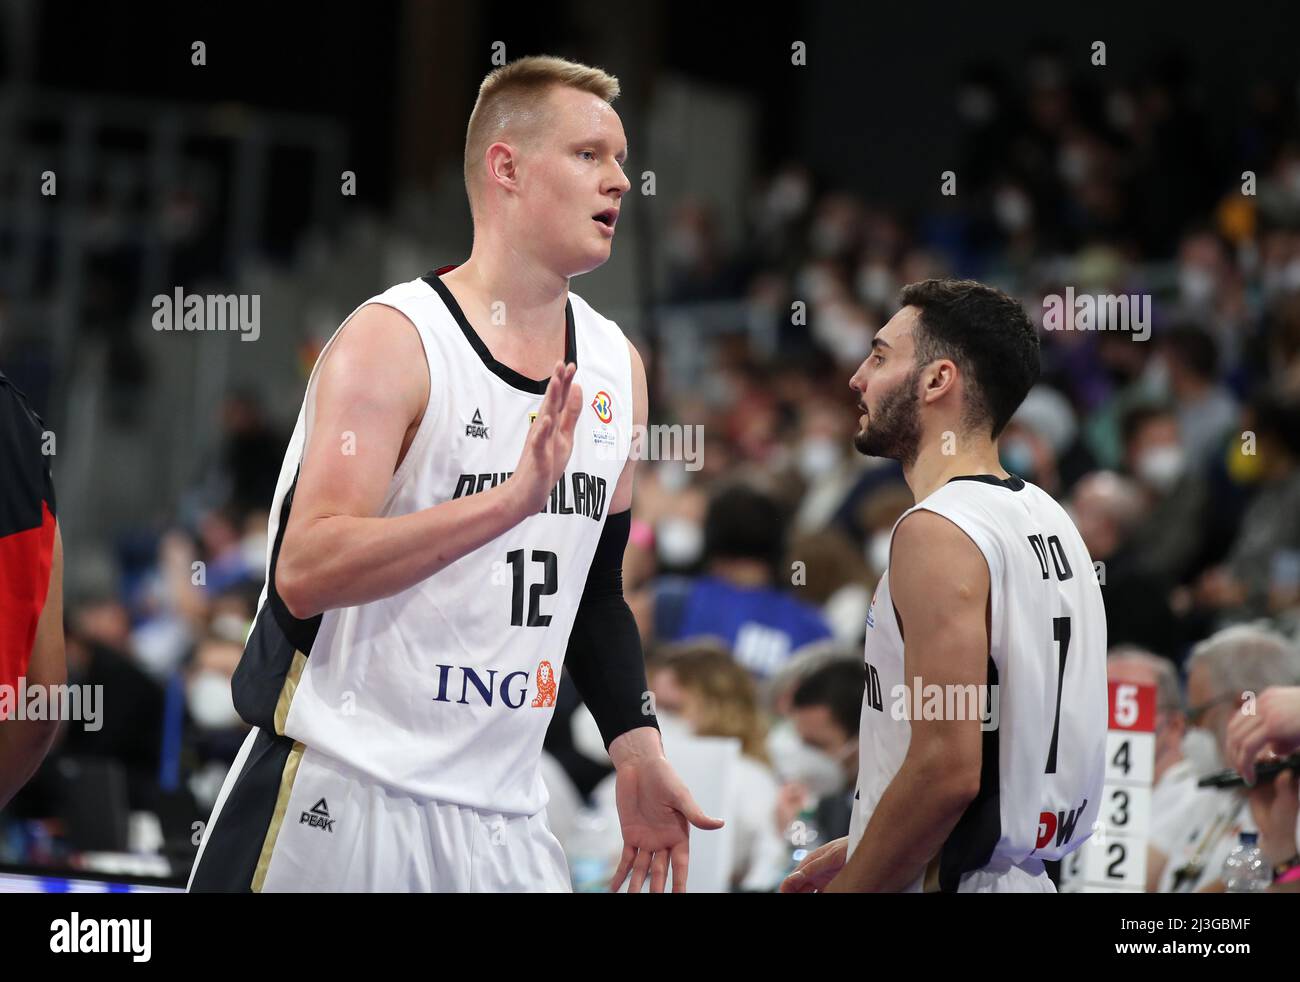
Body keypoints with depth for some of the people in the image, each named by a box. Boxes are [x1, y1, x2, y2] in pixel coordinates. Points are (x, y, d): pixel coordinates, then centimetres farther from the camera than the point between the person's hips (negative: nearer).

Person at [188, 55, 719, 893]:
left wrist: (636, 747, 10)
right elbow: (302, 574, -22)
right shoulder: (395, 339, -12)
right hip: (344, 793, -6)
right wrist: (512, 500, -28)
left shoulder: (615, 365, 9)